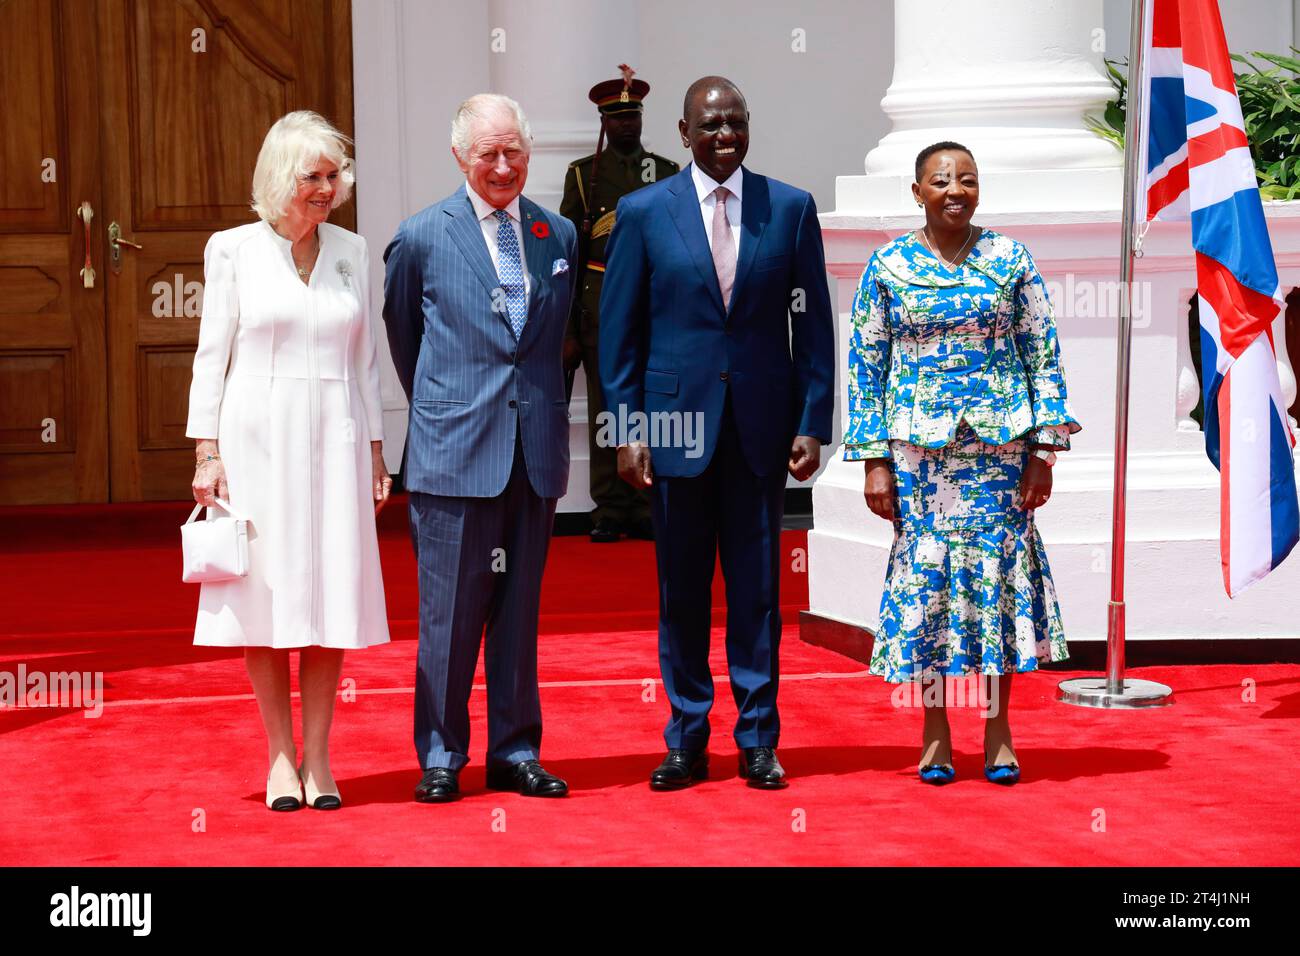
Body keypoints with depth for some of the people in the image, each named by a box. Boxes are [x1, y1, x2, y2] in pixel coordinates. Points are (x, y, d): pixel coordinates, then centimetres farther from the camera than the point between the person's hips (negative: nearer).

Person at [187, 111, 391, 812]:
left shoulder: (351, 251, 8)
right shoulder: (233, 249, 1)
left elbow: (364, 359, 12)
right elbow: (212, 354, 2)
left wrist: (375, 450, 9)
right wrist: (207, 450, -4)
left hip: (333, 439, 2)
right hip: (257, 438, -2)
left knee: (330, 597, 1)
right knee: (266, 597, 0)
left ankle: (317, 759, 8)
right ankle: (280, 758, 9)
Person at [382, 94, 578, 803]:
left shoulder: (560, 236, 8)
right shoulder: (421, 238, -1)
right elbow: (401, 333, 12)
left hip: (536, 452, 3)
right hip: (454, 452, -3)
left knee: (520, 612, 10)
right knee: (450, 614, 0)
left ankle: (516, 752, 18)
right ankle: (441, 757, 10)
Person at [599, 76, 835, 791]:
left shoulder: (791, 209, 4)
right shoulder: (642, 212, 2)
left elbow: (813, 324, 5)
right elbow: (619, 329, 3)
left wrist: (813, 424, -1)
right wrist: (627, 428, -4)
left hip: (761, 426, 1)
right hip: (675, 423, 0)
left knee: (757, 588, 5)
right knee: (681, 590, 6)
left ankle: (758, 740, 14)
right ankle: (686, 741, 14)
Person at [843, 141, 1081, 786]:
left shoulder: (1010, 260, 4)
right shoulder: (888, 266, 2)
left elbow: (1043, 356, 4)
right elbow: (865, 366, 3)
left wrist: (1044, 449, -2)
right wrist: (874, 460, -3)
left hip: (999, 443, 0)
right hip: (917, 447, 0)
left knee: (999, 570, 1)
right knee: (924, 574, 1)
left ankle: (999, 731, 10)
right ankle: (935, 733, 11)